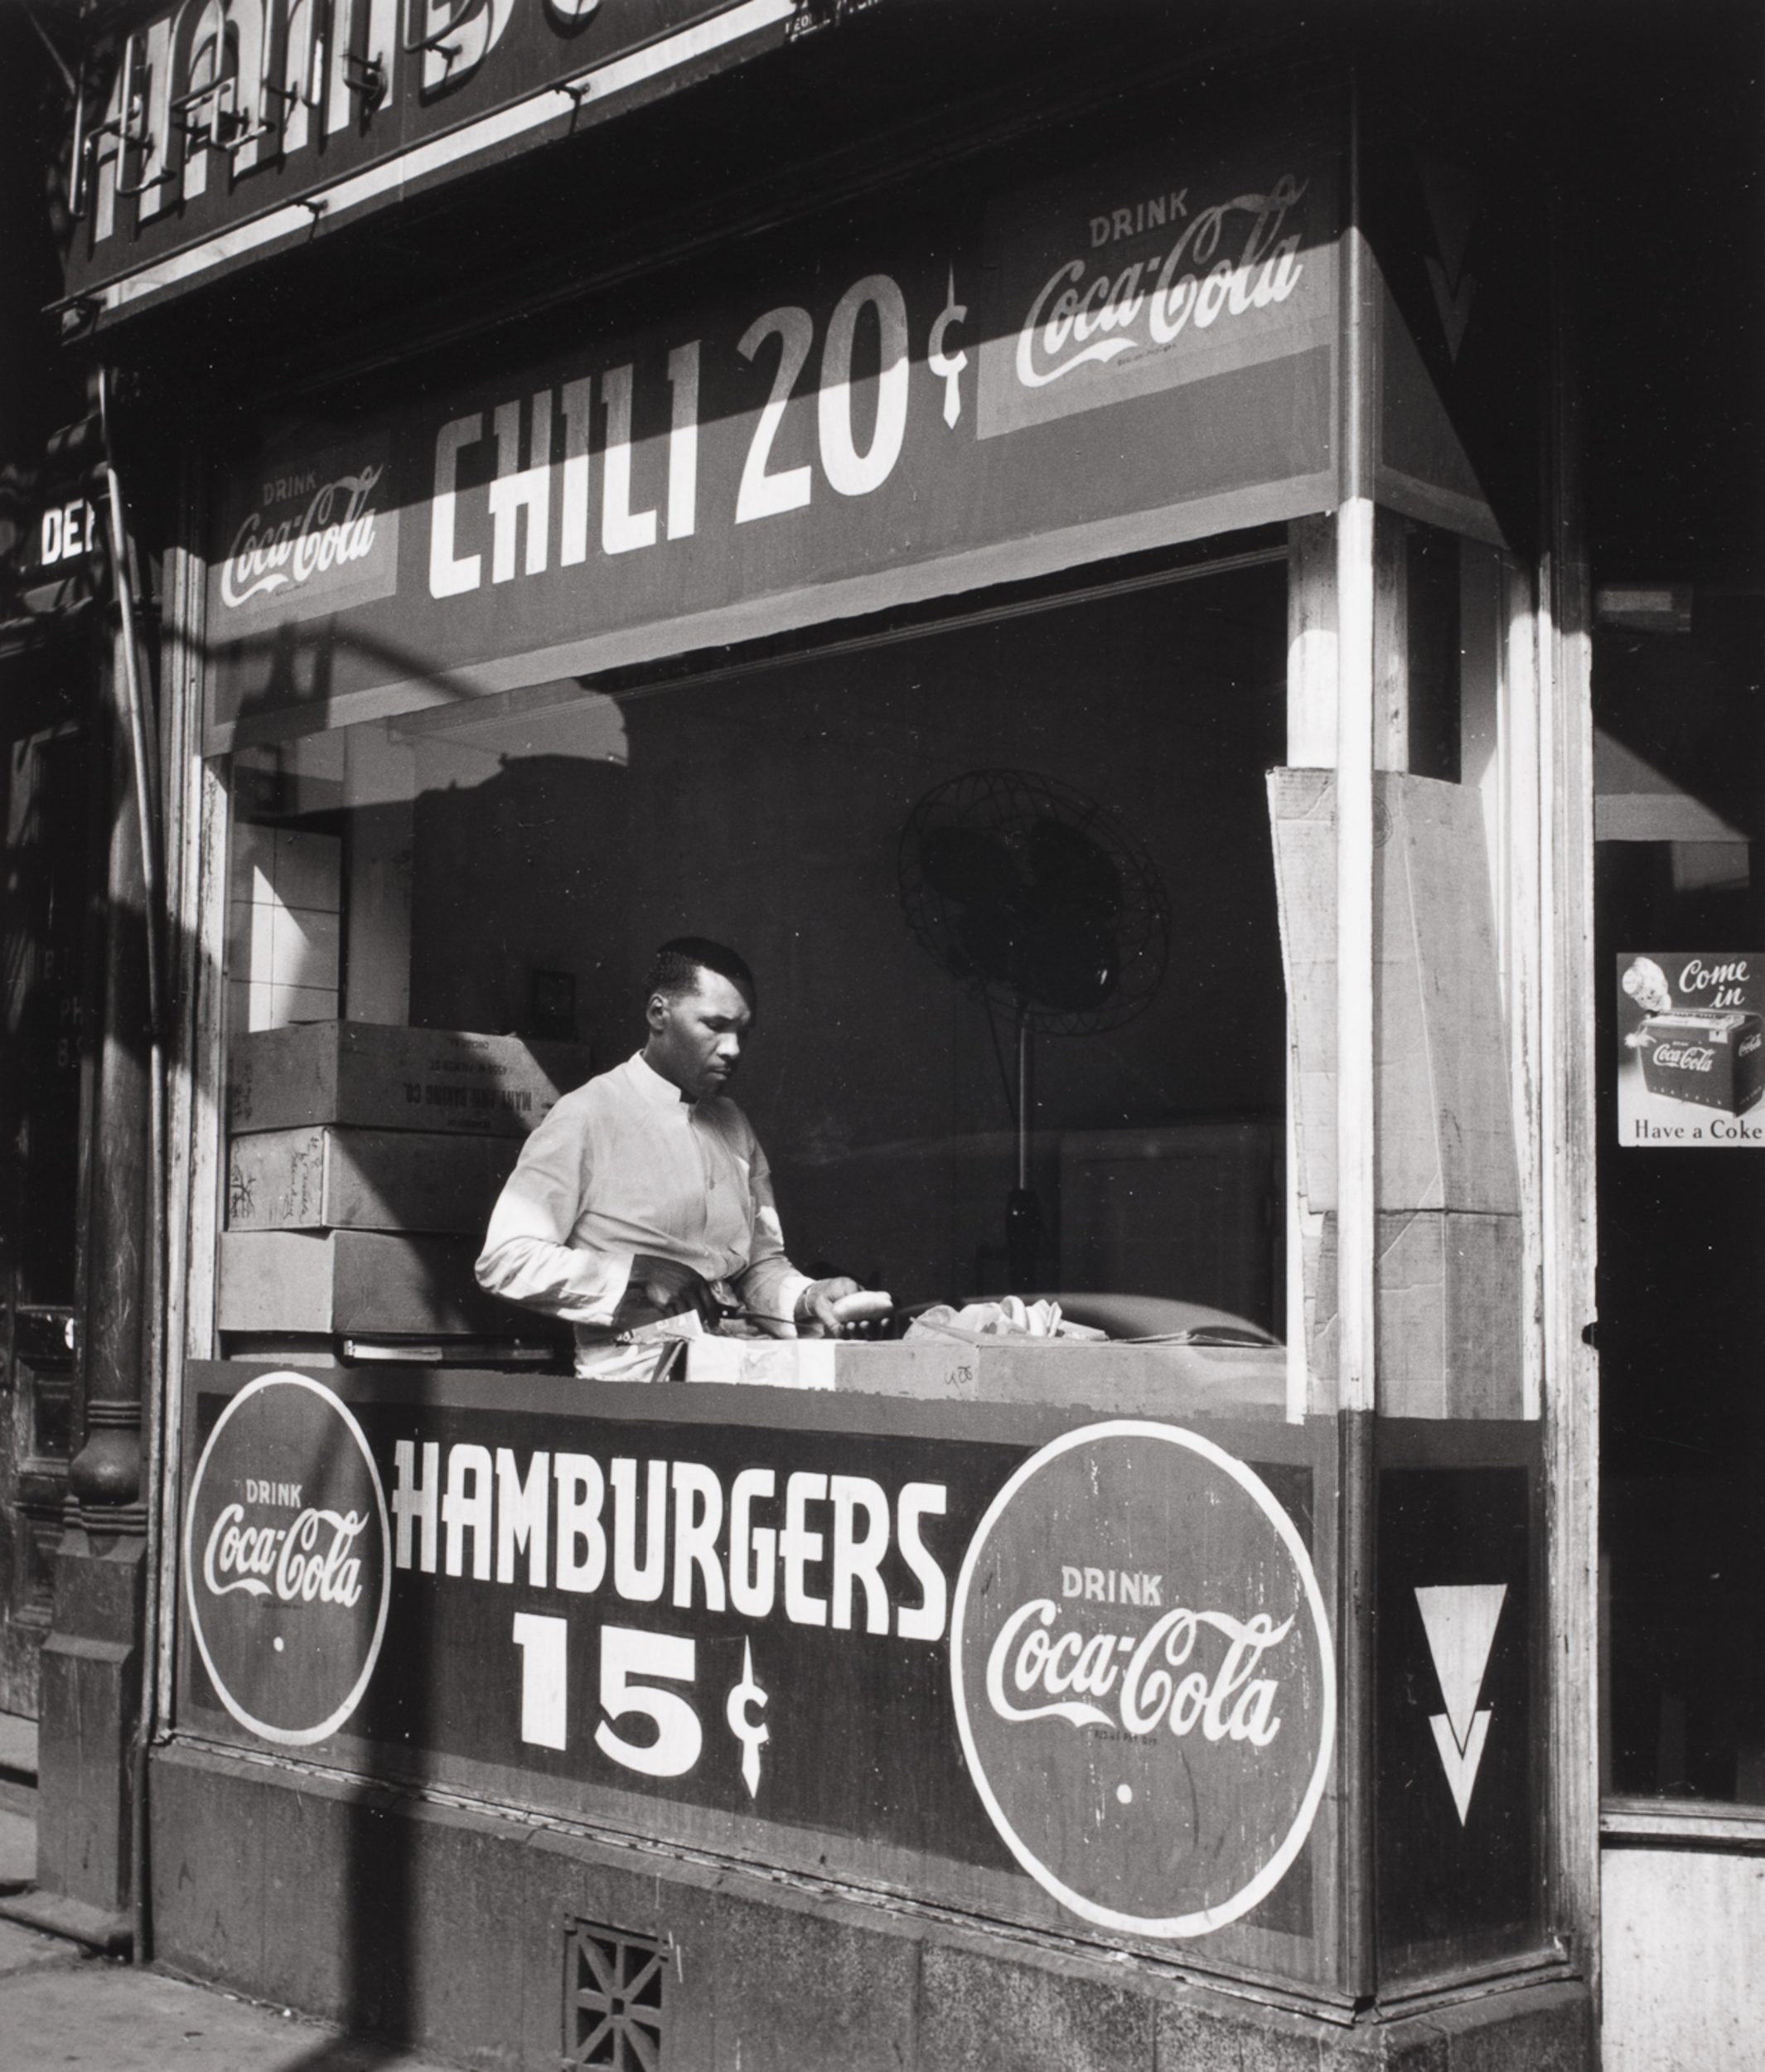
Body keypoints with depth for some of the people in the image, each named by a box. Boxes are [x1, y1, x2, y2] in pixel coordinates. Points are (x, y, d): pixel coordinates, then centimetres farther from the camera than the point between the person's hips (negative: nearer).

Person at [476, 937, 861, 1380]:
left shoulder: (734, 1125, 18)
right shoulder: (588, 1117, -3)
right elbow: (504, 1260, -9)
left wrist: (806, 1298, -1)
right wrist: (640, 1272, -17)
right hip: (633, 1384, -6)